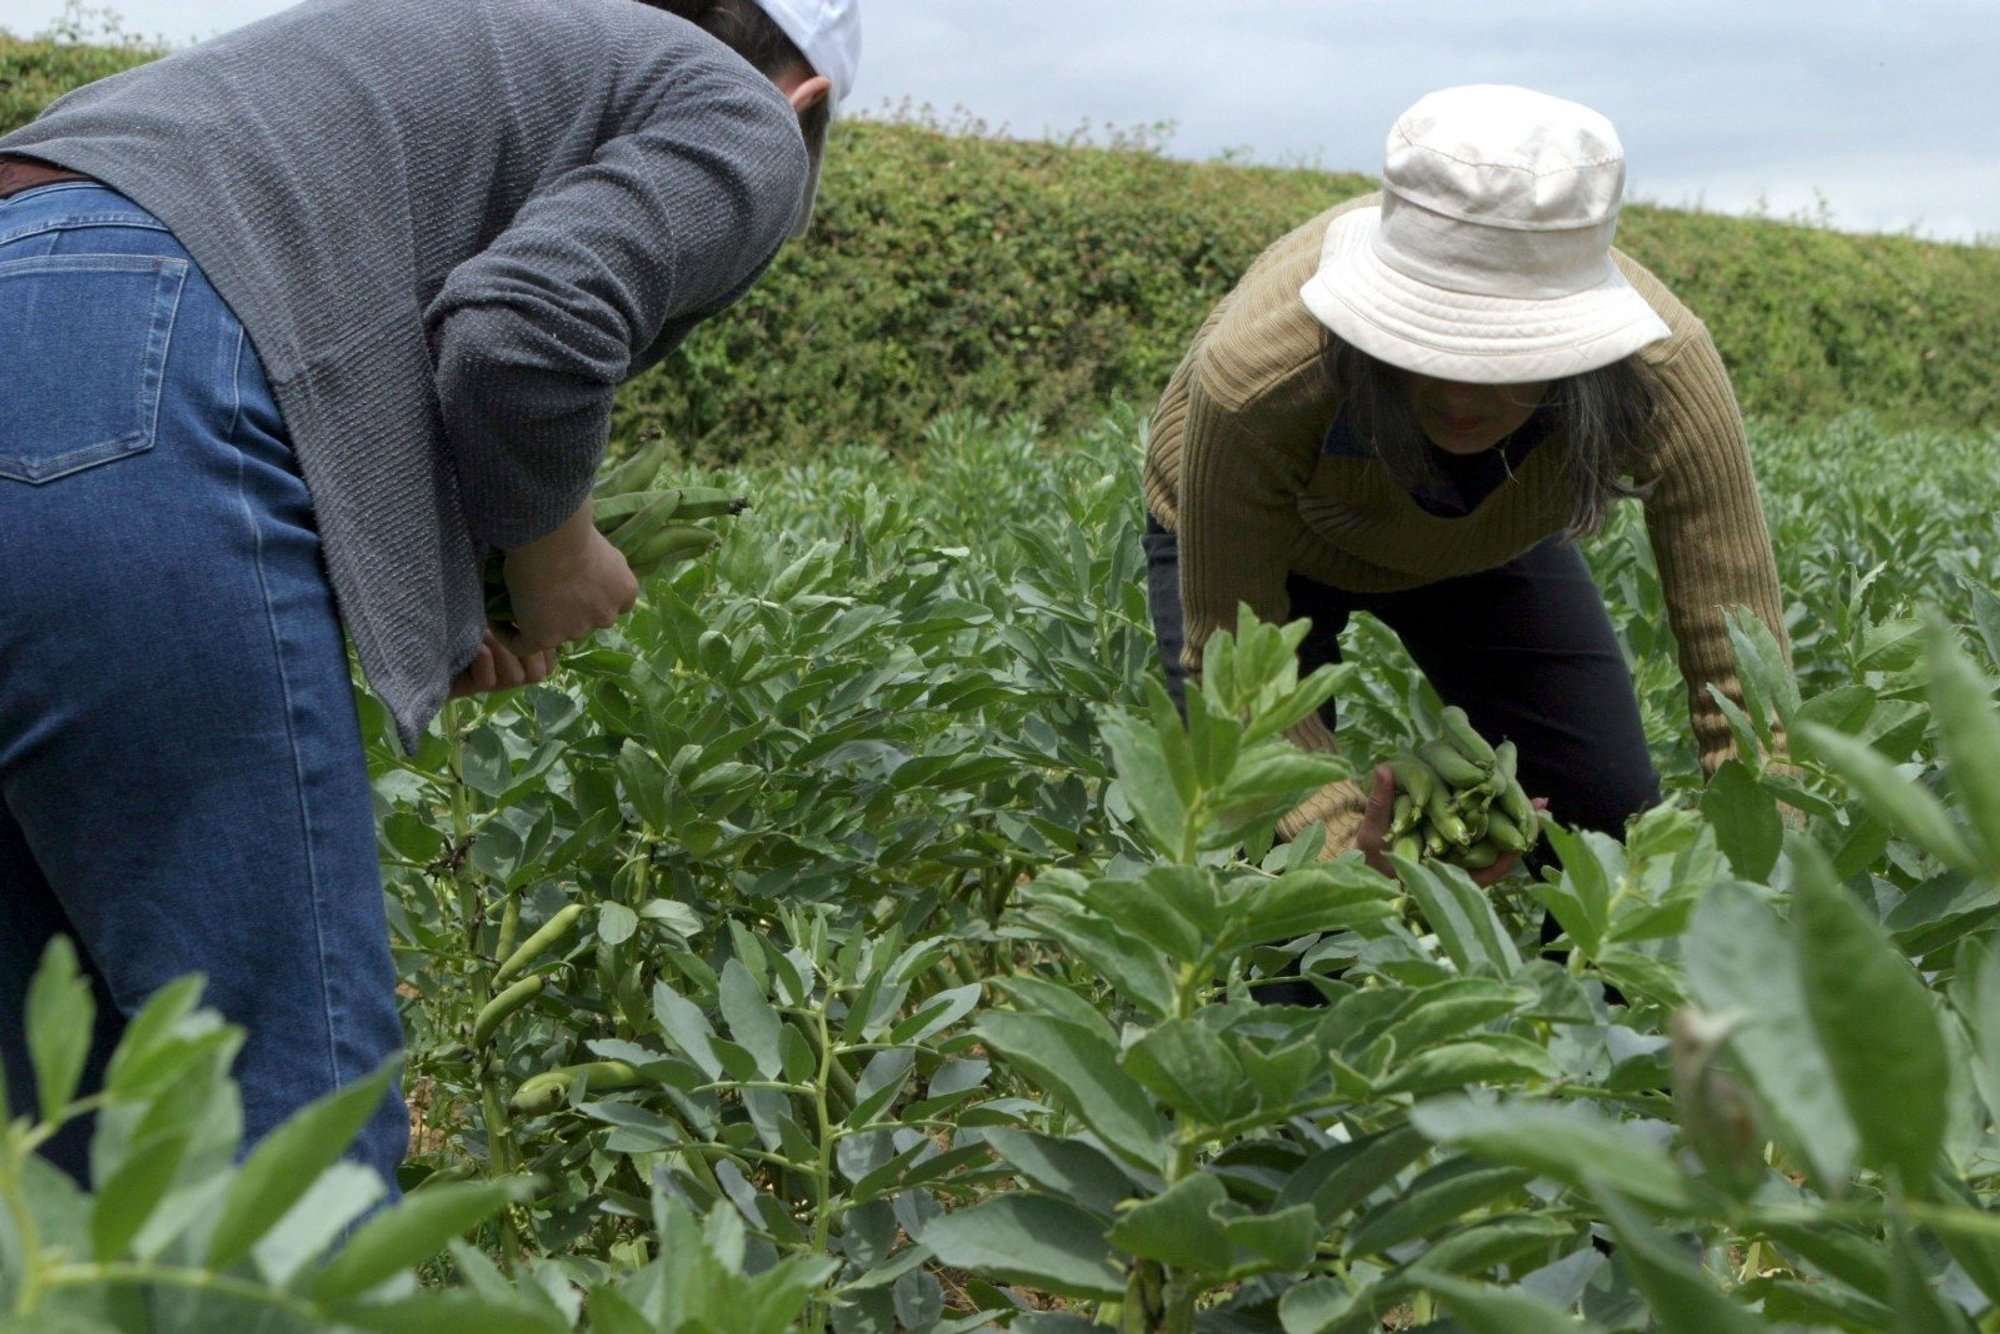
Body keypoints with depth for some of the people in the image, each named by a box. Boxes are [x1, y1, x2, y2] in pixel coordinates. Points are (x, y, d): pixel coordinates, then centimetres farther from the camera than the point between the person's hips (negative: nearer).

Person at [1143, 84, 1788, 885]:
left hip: (1492, 541, 2)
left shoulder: (1662, 370, -37)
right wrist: (1351, 844, -47)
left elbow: (1743, 676, -34)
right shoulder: (1256, 375, -43)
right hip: (1259, 535, -2)